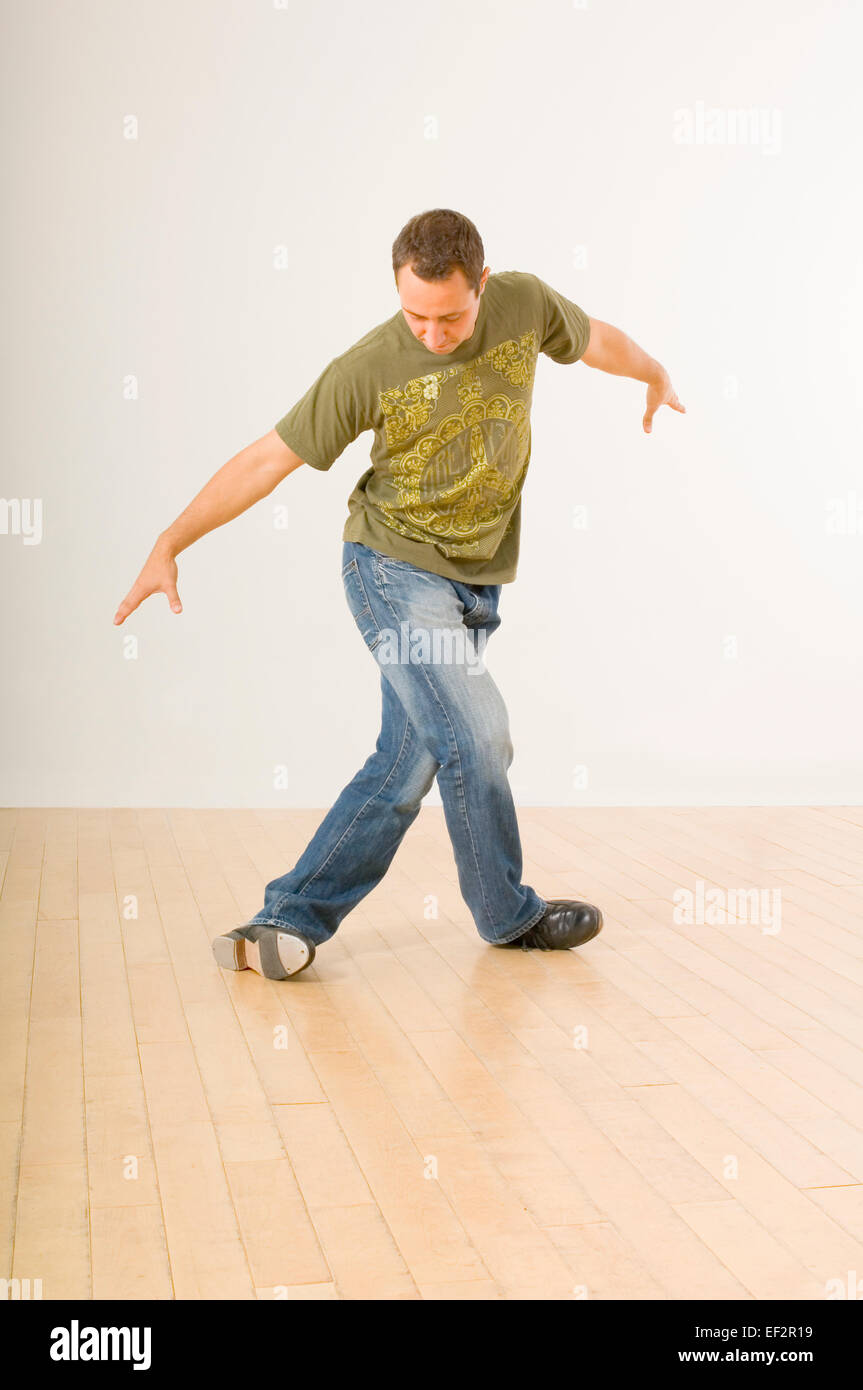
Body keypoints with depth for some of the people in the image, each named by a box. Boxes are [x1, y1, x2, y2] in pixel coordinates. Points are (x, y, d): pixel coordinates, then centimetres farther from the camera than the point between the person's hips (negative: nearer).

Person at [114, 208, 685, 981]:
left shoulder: (524, 303, -5)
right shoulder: (369, 368, -16)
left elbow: (594, 340, 17)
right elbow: (268, 459, -11)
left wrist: (657, 377, 36)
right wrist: (169, 546, -13)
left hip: (474, 583, 5)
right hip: (396, 569, -5)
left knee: (405, 768, 3)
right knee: (477, 736, -13)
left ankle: (292, 919, 12)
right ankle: (509, 913, 10)